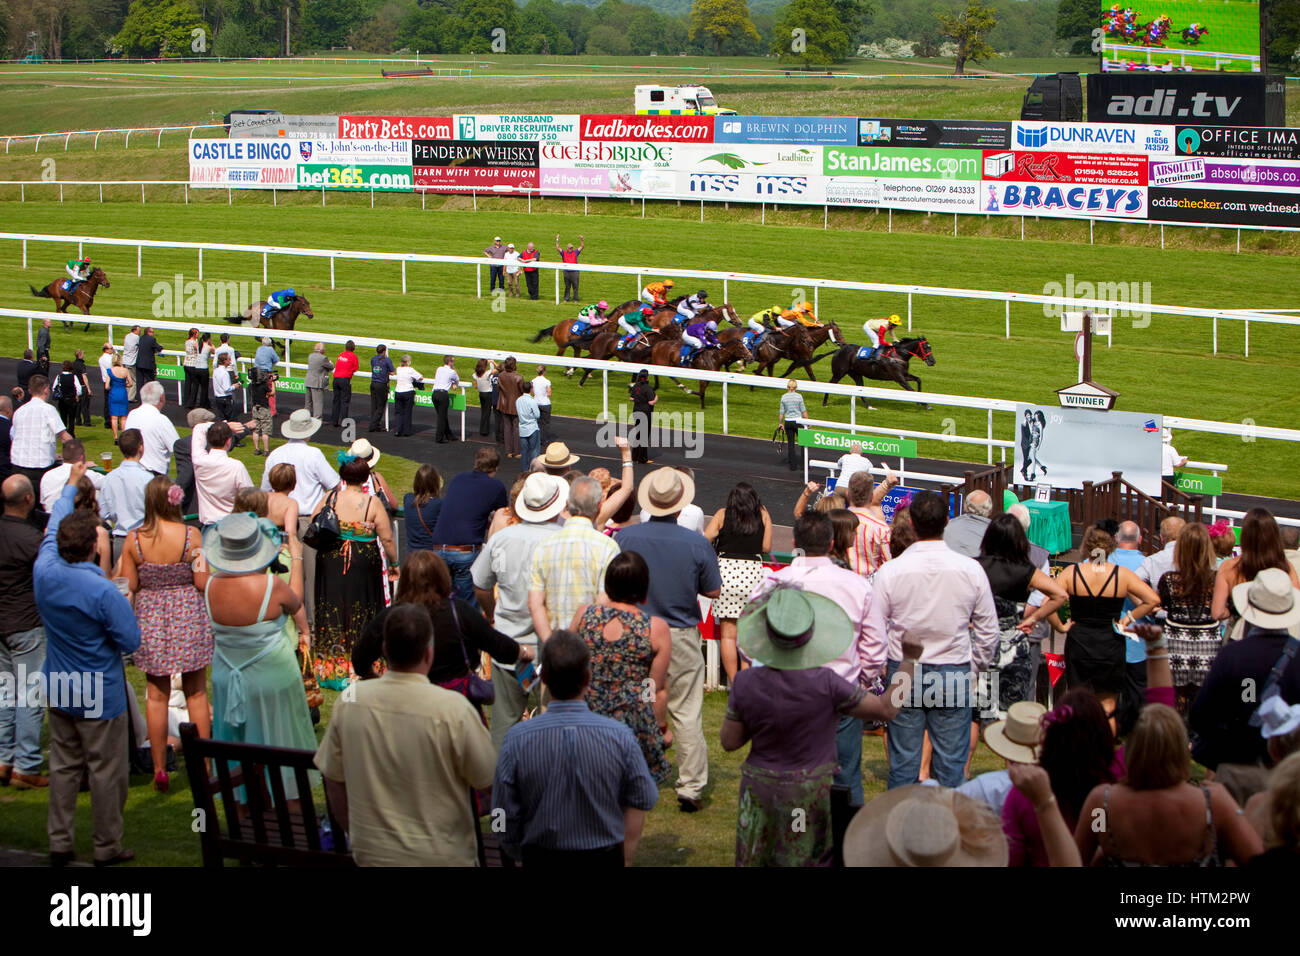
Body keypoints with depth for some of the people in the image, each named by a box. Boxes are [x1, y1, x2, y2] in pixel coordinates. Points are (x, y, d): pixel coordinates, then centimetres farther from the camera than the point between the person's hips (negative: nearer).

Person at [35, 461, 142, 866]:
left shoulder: (44, 573, -9)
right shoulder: (104, 593, -26)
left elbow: (52, 531, 11)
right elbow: (131, 642, -19)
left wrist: (71, 485, 23)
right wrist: (125, 607, 0)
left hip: (57, 691, 6)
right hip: (99, 696, -6)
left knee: (64, 765, 16)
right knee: (106, 771, 6)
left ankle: (59, 843, 21)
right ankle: (107, 848, 16)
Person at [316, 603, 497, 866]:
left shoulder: (349, 702, -9)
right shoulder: (453, 709, -21)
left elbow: (334, 782, 1)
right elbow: (485, 778, -10)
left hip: (372, 853, 3)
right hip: (440, 855, -3)